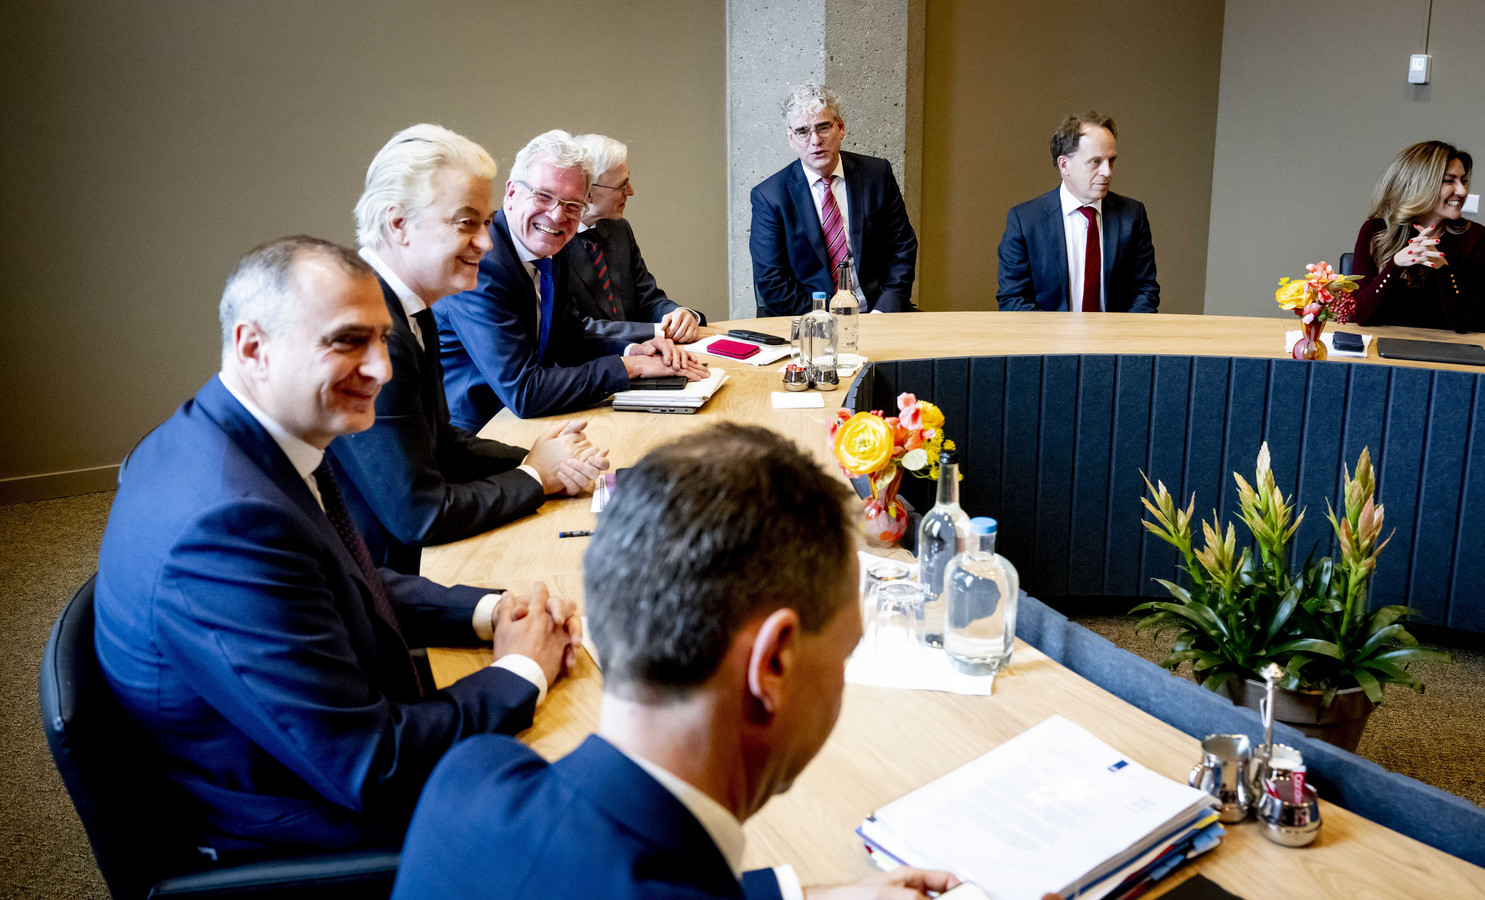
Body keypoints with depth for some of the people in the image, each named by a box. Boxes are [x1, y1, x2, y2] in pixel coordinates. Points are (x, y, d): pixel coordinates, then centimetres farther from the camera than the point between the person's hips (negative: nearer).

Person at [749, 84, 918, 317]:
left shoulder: (877, 174, 7)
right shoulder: (769, 196, 0)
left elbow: (902, 249, 9)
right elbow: (771, 281, -3)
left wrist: (883, 312, -6)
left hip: (878, 312, 1)